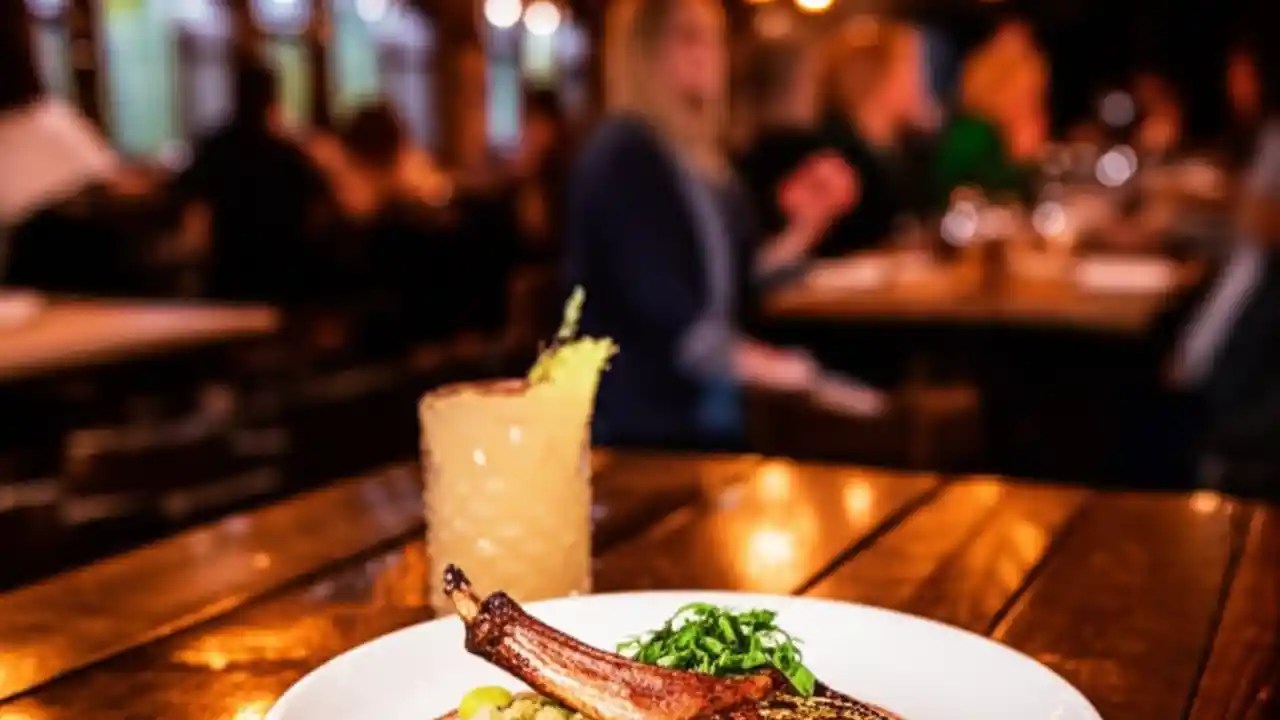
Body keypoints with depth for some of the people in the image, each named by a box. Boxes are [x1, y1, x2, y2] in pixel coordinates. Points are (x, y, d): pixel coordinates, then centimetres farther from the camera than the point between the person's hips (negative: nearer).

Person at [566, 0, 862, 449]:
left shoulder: (700, 158, 14)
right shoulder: (622, 155, -14)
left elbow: (735, 282, 15)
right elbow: (656, 298, -24)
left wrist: (806, 225, 4)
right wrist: (763, 365, -24)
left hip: (709, 411, 9)